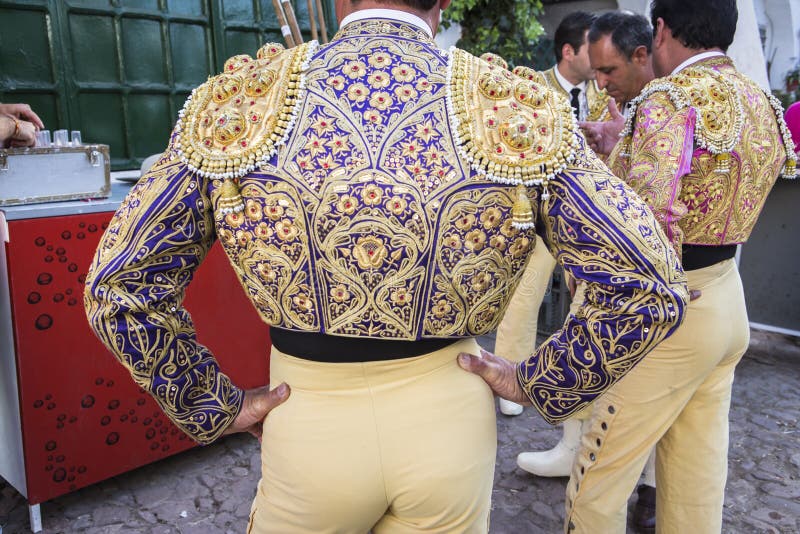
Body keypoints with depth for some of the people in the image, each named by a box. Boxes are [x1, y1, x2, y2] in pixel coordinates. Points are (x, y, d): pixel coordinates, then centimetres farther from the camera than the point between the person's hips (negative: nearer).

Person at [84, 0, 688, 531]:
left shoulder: (236, 102, -10)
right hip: (451, 415, 1)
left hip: (309, 413, 0)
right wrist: (542, 387, 1)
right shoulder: (523, 113, -10)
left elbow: (119, 287, -8)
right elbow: (650, 291, -9)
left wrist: (216, 407, 1)